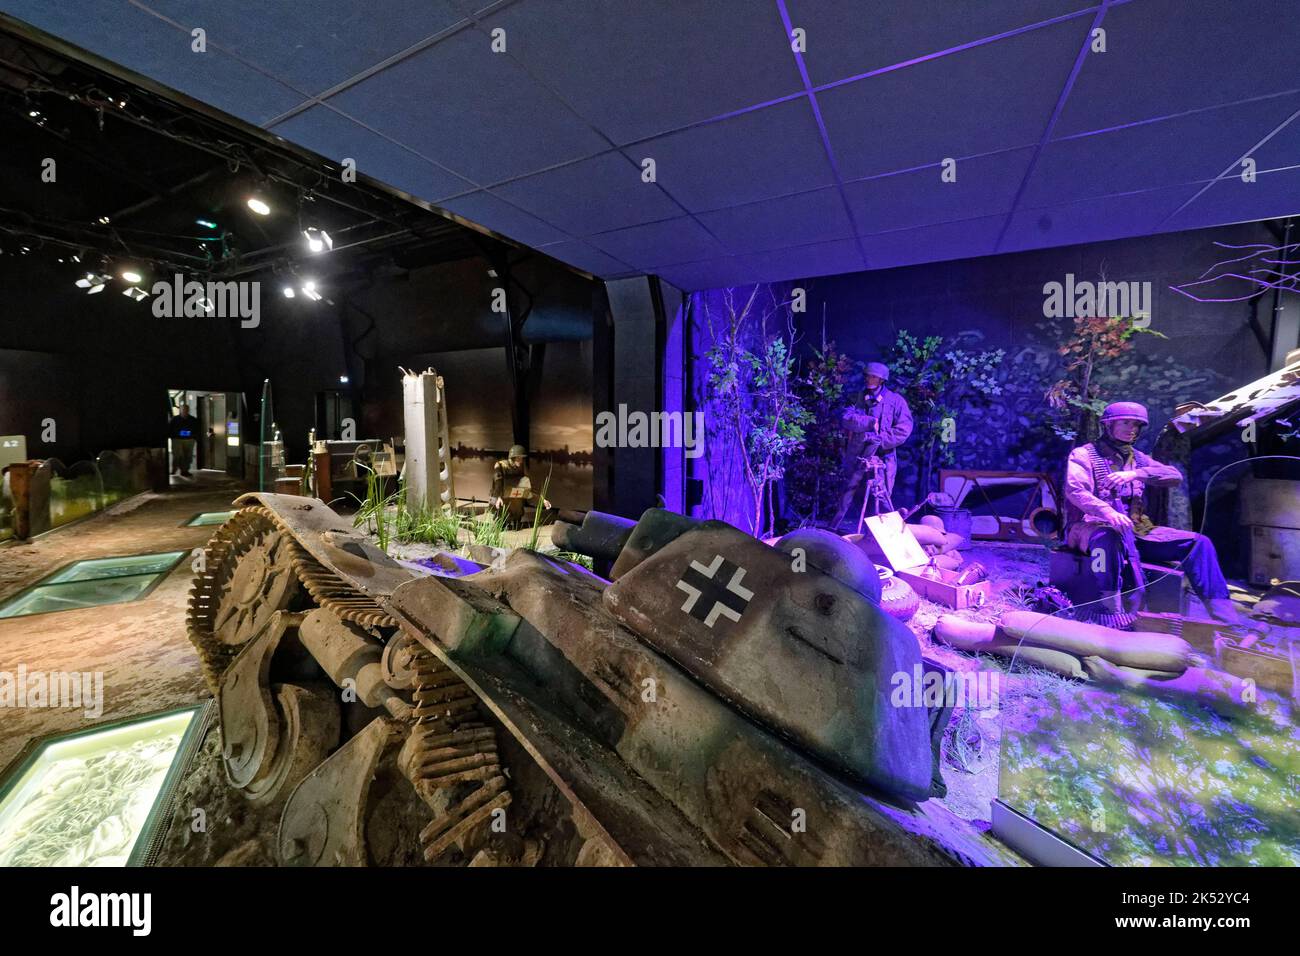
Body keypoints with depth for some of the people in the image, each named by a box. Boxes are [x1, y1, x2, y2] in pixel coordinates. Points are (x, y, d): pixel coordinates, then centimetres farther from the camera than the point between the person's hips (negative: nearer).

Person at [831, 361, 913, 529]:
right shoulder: (859, 398, 9)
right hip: (861, 454, 2)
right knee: (848, 492, 2)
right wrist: (871, 422, -18)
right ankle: (832, 529, 8)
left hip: (884, 456, -2)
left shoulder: (895, 400, 1)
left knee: (884, 498, 2)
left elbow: (904, 429, -7)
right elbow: (847, 418, -7)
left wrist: (879, 439, -15)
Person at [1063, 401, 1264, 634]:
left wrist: (1136, 474, -16)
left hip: (1134, 530, 7)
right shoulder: (1084, 454, 0)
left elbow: (1175, 476, 4)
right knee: (1112, 535, -41)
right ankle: (1111, 607, -40)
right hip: (1092, 527, -7)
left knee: (1197, 542, -5)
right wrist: (1107, 512, -35)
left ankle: (1220, 607, -4)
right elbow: (1075, 491, -17)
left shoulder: (1137, 458, 20)